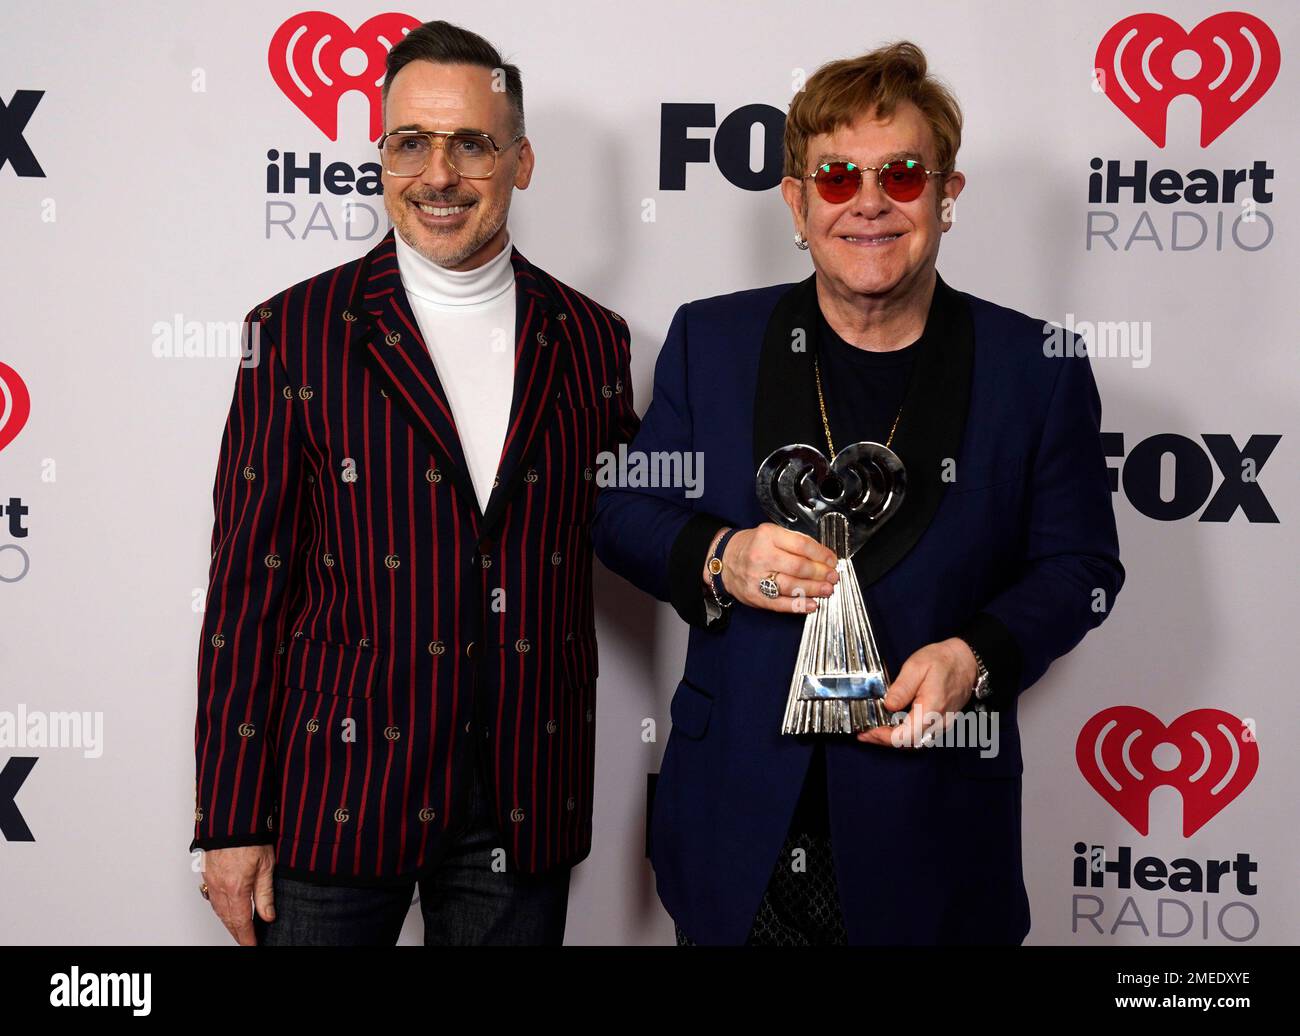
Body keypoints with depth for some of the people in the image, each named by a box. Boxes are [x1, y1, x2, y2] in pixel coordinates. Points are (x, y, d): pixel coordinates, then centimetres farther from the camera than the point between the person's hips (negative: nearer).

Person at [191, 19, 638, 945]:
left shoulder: (591, 339, 4)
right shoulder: (297, 332, -4)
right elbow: (248, 584, -4)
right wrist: (230, 821, -6)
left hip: (527, 802, 2)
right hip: (337, 794, -2)